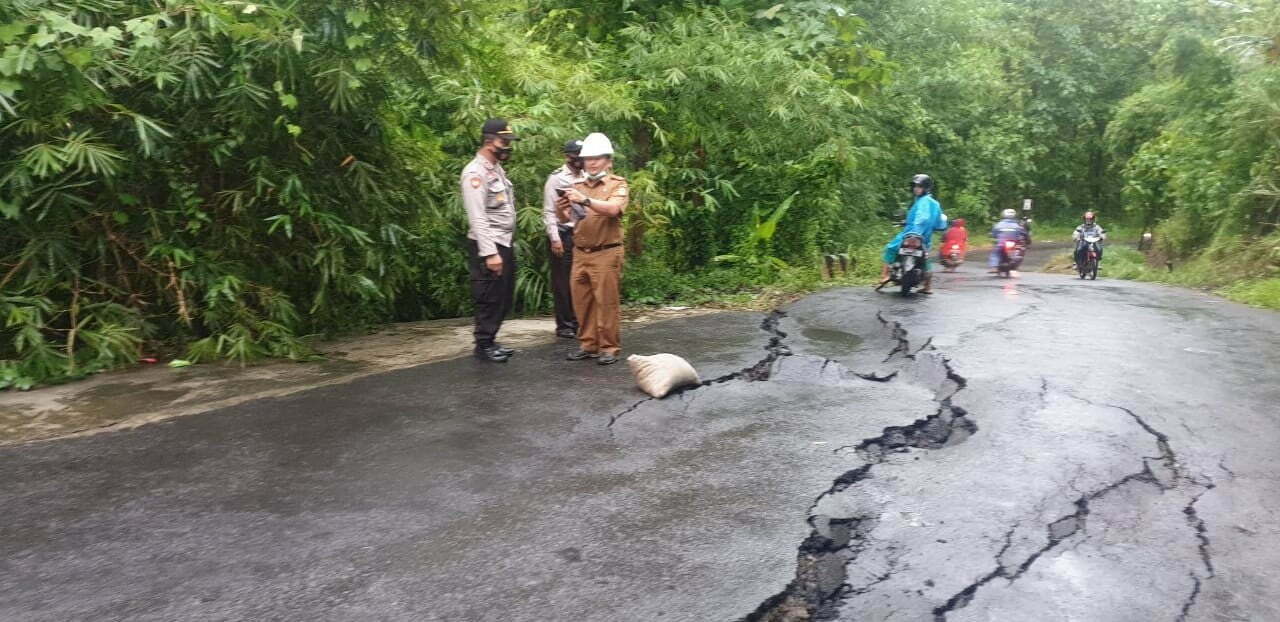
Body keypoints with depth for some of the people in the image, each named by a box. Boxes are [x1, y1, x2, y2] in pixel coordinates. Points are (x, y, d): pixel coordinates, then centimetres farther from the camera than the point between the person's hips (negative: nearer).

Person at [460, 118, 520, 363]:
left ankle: (490, 340, 25)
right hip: (488, 246, -9)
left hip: (505, 243, 9)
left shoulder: (497, 169, 15)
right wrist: (489, 252, -25)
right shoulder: (475, 173, -14)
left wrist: (504, 247, 14)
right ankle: (483, 345, 10)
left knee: (504, 297, 14)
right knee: (490, 298, -2)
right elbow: (477, 218, -20)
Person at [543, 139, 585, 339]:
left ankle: (577, 323, 17)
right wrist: (555, 238, -14)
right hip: (563, 234, -4)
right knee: (563, 282, 3)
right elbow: (549, 212, -7)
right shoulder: (555, 178, -5)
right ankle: (564, 325, 10)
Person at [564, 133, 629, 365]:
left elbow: (612, 209, -20)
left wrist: (585, 200, -32)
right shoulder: (578, 186, 14)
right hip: (580, 253, 5)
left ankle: (610, 348, 6)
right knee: (582, 302, 7)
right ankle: (587, 344, 18)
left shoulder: (617, 184, 0)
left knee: (607, 302, -2)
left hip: (606, 253, -5)